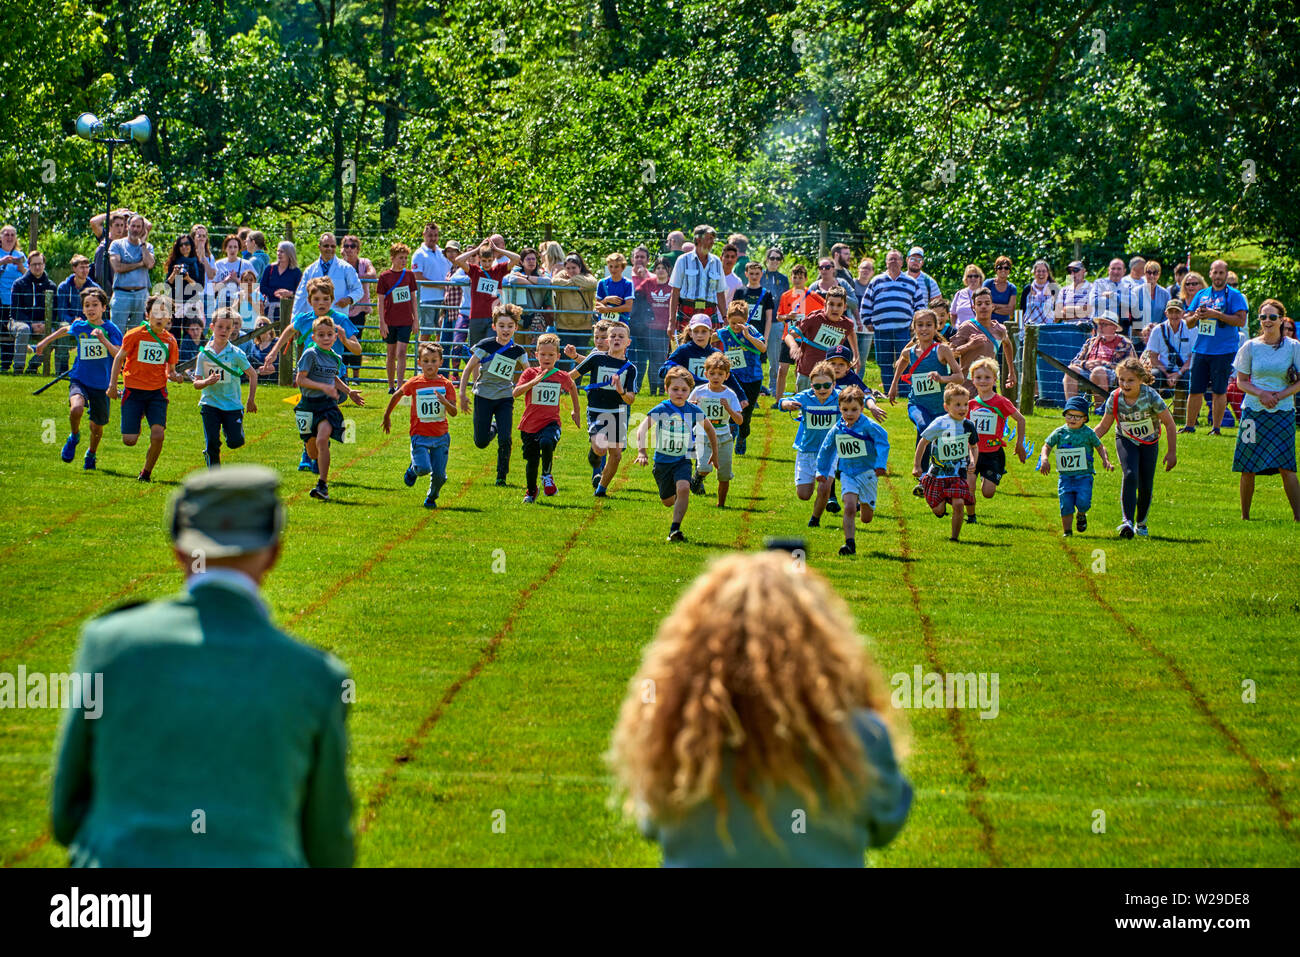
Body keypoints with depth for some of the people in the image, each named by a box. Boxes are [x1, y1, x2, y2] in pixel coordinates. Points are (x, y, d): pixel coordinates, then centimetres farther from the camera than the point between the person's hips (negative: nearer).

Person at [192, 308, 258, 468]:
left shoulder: (236, 354, -3)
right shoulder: (204, 354, 0)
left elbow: (253, 374, 7)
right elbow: (196, 383, 3)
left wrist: (251, 400, 6)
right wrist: (207, 382, -20)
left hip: (232, 405, 0)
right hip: (210, 404, 0)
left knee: (235, 441, -9)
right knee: (212, 443, -8)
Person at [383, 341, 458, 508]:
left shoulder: (446, 385, -2)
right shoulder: (414, 384, -3)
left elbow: (453, 412, -8)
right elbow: (397, 395, 16)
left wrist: (445, 402, -29)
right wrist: (387, 416, 24)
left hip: (441, 437, 1)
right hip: (420, 435, -1)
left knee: (439, 475, -3)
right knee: (424, 468, -20)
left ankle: (431, 498, 28)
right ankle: (413, 469, 17)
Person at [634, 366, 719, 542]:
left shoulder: (694, 411, -7)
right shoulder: (662, 409, -16)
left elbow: (709, 429, 12)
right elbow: (642, 428, -26)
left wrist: (715, 454, 18)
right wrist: (641, 452, -41)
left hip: (683, 460, 0)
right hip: (662, 461, 0)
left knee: (683, 488, -28)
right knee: (667, 501, 13)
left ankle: (675, 529, -22)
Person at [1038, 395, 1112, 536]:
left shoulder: (1088, 433, 0)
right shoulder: (1059, 432, 3)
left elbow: (1100, 447, 12)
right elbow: (1047, 446, 11)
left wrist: (1106, 460, -4)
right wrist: (1044, 459, -7)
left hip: (1084, 475, -1)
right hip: (1065, 476, 2)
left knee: (1083, 502, -17)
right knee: (1066, 504, -4)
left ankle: (1081, 515, 17)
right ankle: (1066, 530, 11)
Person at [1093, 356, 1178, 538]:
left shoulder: (1151, 396, -25)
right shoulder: (1115, 398, -18)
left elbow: (1169, 423, -13)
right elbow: (1104, 426, -4)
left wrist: (1172, 452, -11)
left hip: (1149, 442, 0)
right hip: (1126, 440, 0)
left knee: (1145, 485, -1)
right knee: (1130, 475, -25)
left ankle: (1141, 522, 25)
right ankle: (1128, 522, -29)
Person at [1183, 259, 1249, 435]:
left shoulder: (1234, 296, -2)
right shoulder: (1201, 295, 14)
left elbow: (1241, 321, -12)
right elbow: (1188, 322, 16)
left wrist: (1217, 315, -17)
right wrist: (1196, 316, -7)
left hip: (1223, 352, -5)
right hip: (1200, 349, 5)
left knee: (1219, 391, 0)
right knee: (1195, 390, 7)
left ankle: (1216, 427, 7)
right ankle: (1190, 425, 16)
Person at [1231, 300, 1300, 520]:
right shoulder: (1250, 347, 3)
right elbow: (1241, 382, 6)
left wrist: (1279, 396, -12)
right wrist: (1261, 394, -12)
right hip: (1254, 411, 1)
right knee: (1248, 469, 1)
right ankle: (1244, 516, 13)